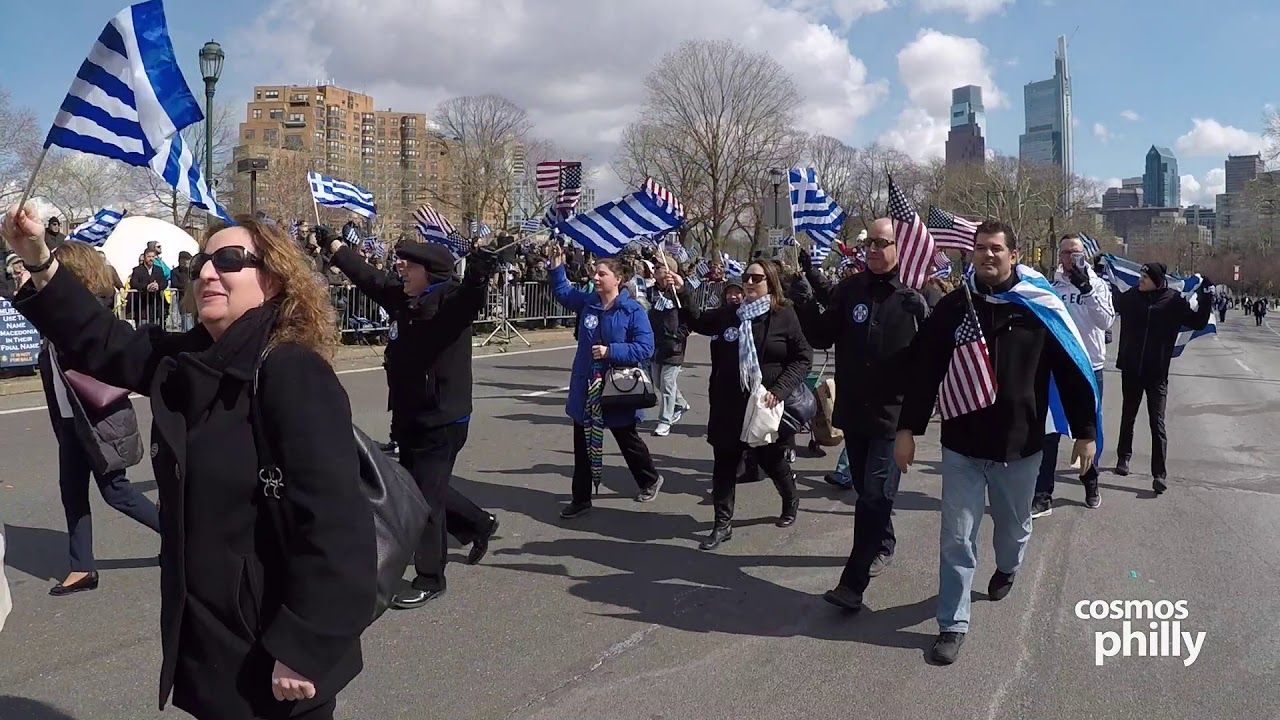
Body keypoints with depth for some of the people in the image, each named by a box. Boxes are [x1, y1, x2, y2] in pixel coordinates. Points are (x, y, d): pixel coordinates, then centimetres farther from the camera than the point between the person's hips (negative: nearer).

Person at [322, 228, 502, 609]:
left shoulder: (451, 300, -16)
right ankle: (478, 523, 43)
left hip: (443, 420, -9)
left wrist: (480, 267, -59)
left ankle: (430, 579, 13)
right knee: (417, 488, 22)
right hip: (408, 418, 9)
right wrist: (332, 244, 32)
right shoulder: (399, 296, 7)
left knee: (425, 498, -2)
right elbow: (366, 274, 22)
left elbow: (472, 294, -38)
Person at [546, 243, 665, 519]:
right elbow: (562, 292, 19)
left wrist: (610, 351, -24)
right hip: (586, 387, 4)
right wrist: (557, 266, 4)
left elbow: (645, 348, -20)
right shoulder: (587, 301, 2)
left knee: (627, 439, 16)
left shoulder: (633, 310, -14)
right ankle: (581, 499, 19)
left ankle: (650, 479, 41)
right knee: (583, 445, 8)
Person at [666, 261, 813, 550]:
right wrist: (682, 292, -6)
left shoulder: (784, 315, -7)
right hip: (728, 406, 3)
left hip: (764, 405, -3)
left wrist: (779, 389, -17)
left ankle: (791, 501, 42)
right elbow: (697, 322, 9)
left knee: (771, 460, 14)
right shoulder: (729, 313, 5)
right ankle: (723, 524, 16)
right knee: (724, 464, 6)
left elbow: (804, 358, -6)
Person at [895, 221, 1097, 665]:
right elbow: (924, 371, -2)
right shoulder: (953, 307, -3)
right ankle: (953, 624, 12)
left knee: (1013, 525, 21)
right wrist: (908, 429, -4)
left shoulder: (1040, 308, -6)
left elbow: (1072, 370, -1)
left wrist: (1084, 432, 0)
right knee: (957, 538, 1)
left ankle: (1007, 569, 54)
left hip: (1020, 444, 1)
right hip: (961, 444, 0)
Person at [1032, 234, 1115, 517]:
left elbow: (1106, 321, -16)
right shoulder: (1051, 287, 2)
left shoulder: (1098, 285, 0)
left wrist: (1087, 289, -24)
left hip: (1090, 368, 0)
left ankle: (1091, 484, 31)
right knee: (1049, 432, -2)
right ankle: (1043, 495, 0)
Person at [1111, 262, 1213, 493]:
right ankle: (1123, 457, 34)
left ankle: (1159, 473, -2)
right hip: (1130, 370, 3)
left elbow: (1198, 322, -3)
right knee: (1128, 417, 17)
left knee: (1157, 423, -3)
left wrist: (1205, 296, -13)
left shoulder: (1173, 300, -8)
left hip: (1157, 372, -3)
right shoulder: (1130, 297, -2)